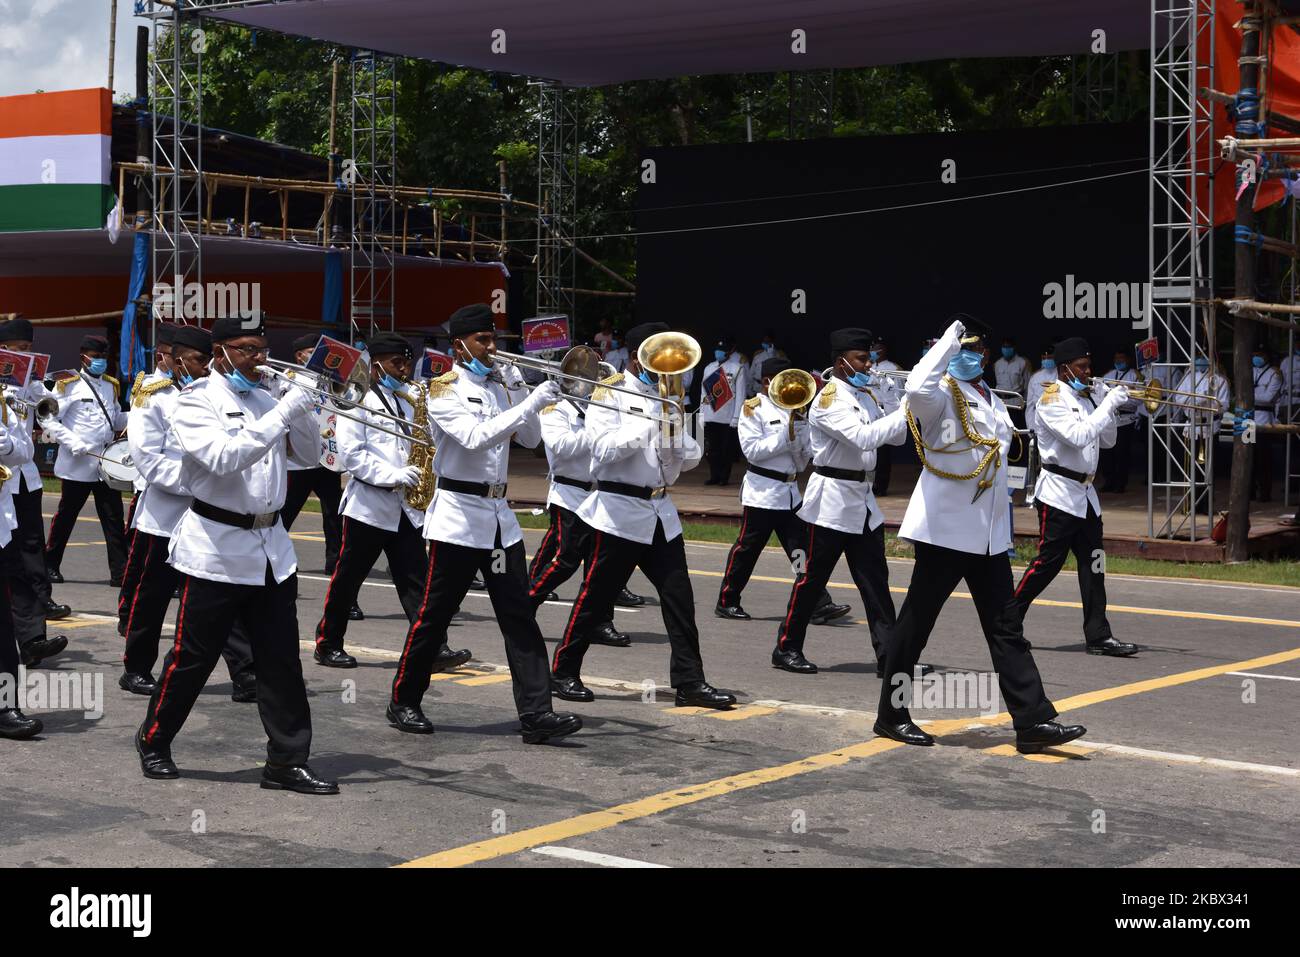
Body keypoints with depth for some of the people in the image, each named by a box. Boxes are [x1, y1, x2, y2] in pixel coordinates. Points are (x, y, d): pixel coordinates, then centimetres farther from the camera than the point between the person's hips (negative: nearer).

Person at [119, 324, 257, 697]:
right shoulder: (153, 395, -5)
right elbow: (148, 458, -14)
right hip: (164, 519, -4)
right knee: (149, 600, 9)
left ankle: (245, 676, -3)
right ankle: (136, 670, 25)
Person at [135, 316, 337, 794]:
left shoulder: (267, 397, 11)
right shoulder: (197, 401, -8)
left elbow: (309, 453, 9)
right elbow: (223, 458, -23)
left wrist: (301, 410, -8)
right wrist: (280, 416, -26)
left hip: (272, 548, 6)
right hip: (217, 550, -5)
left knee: (281, 658, 2)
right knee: (192, 657, 5)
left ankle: (287, 761, 6)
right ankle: (153, 740, 25)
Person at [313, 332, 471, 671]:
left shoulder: (410, 398, 13)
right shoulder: (358, 399, -6)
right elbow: (350, 454, -13)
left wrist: (425, 437, -4)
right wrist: (393, 475, -21)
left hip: (406, 506, 5)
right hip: (368, 503, -5)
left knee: (416, 580, -2)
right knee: (347, 578, 5)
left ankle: (434, 648, -8)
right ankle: (327, 644, 18)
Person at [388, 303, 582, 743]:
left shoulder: (500, 385, 12)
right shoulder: (445, 390, -8)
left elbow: (530, 440, 9)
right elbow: (475, 438, -23)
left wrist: (519, 391, -4)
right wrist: (529, 404, -26)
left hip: (500, 514, 6)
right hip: (459, 515, -6)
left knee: (519, 616, -1)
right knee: (434, 614, 2)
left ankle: (536, 714, -4)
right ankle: (403, 701, 18)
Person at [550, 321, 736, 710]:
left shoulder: (666, 400, 16)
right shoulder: (610, 395, -4)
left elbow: (690, 458, 14)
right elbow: (604, 450, -18)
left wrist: (678, 438, -8)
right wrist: (649, 426, -20)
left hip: (660, 512, 6)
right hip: (620, 511, -6)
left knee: (679, 596, 0)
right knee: (596, 596, 0)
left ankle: (689, 681, 2)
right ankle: (564, 672, 13)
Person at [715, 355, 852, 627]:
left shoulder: (794, 409, 13)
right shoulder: (754, 408, -5)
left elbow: (803, 459, 12)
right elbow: (752, 450, -16)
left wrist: (800, 427, -4)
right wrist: (786, 436, -15)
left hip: (790, 490, 6)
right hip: (762, 490, -6)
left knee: (801, 548, 1)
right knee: (747, 548, 2)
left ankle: (819, 606, -3)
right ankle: (726, 602, 14)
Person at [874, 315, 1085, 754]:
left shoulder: (994, 402, 17)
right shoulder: (942, 395, -7)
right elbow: (917, 388, -33)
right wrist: (948, 340, -22)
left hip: (989, 534, 8)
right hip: (945, 527, -7)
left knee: (1006, 630, 4)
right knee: (916, 620, 2)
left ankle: (1033, 721, 3)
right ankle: (892, 714, 13)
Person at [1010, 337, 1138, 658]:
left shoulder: (1086, 399, 15)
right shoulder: (1053, 399, -11)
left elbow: (1105, 440, 18)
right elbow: (1078, 436, -23)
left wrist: (1114, 410, 2)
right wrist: (1108, 405, -19)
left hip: (1085, 493, 8)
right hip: (1059, 493, -8)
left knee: (1093, 565, 4)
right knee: (1048, 561, -6)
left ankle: (1098, 636, 4)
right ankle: (1007, 622, 7)